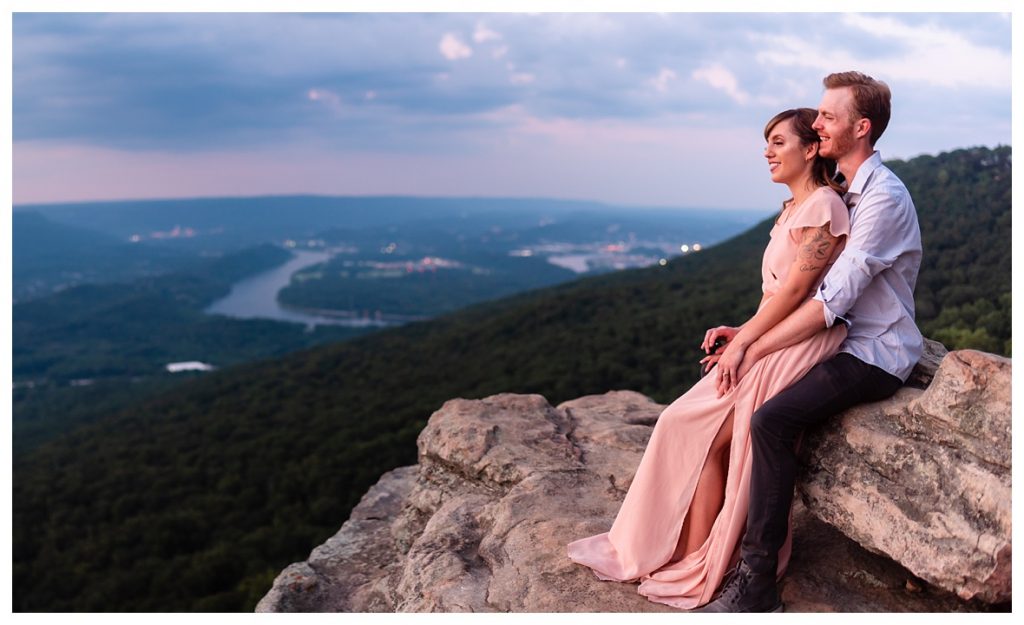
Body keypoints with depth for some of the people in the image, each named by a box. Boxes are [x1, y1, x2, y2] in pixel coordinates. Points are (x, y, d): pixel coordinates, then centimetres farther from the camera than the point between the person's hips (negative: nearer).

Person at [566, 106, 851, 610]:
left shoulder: (822, 205, -12)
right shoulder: (793, 209, 18)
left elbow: (795, 290, -18)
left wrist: (744, 342, -15)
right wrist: (743, 331, 5)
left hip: (801, 350, -9)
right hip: (774, 342, 9)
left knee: (704, 437, -10)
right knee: (691, 431, -1)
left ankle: (693, 571, 4)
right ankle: (651, 546, 5)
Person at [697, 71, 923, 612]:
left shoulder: (883, 198, -19)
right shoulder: (839, 191, 11)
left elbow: (829, 302, -26)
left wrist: (755, 348, -22)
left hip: (874, 355, -10)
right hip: (843, 338, 10)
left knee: (771, 420, -29)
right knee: (738, 391, 6)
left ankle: (757, 585, -19)